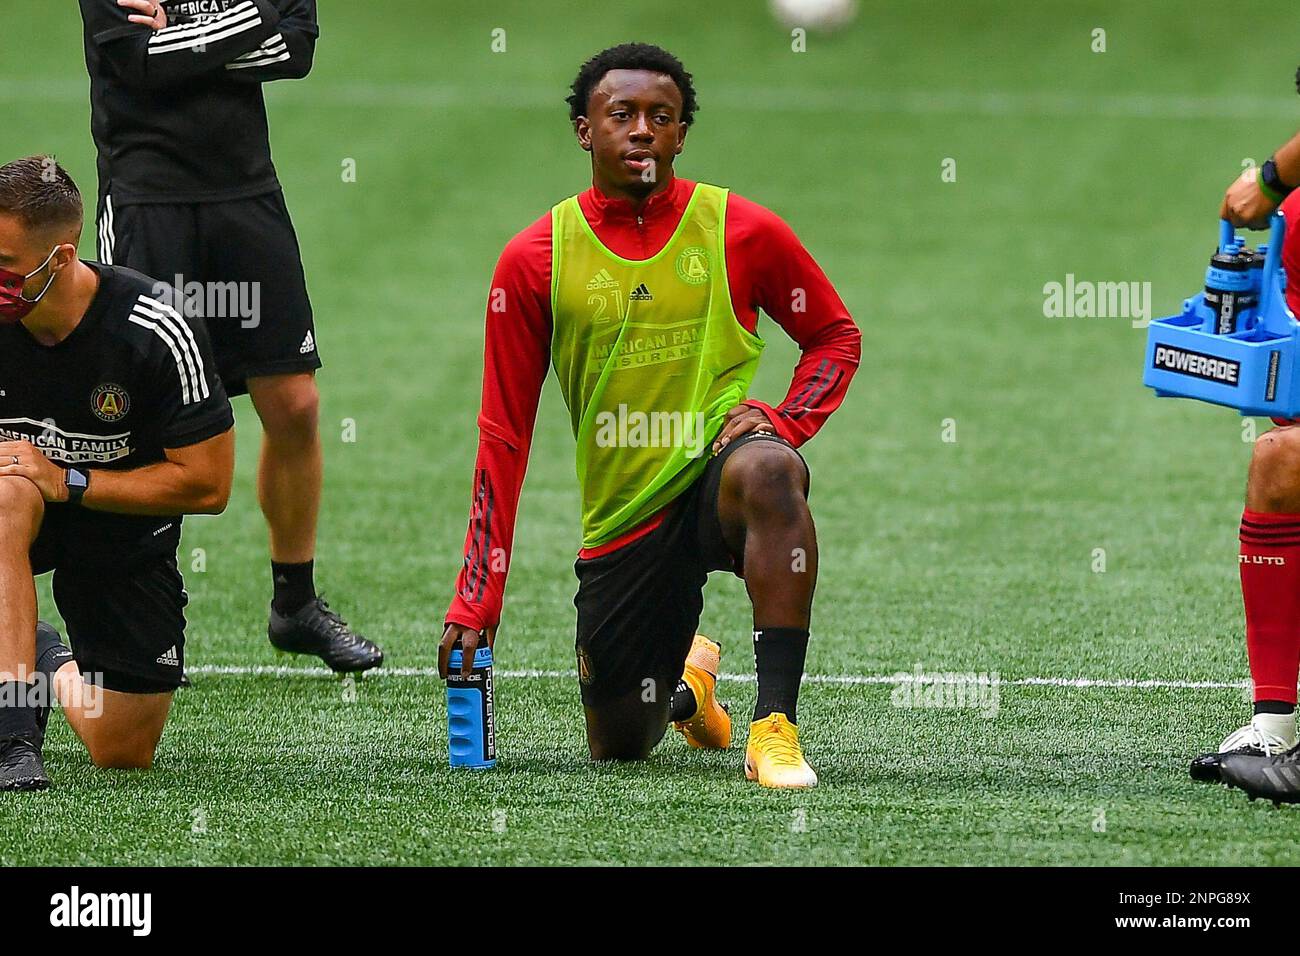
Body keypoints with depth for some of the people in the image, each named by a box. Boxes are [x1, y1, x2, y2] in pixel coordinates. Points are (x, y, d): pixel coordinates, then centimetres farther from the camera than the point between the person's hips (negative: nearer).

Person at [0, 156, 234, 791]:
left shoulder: (157, 333, -25)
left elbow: (207, 484, -19)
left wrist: (67, 481, -25)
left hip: (126, 534, 0)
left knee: (124, 755, 2)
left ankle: (57, 669, 37)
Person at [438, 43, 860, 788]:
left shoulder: (742, 231, -2)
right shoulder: (534, 261, 0)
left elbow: (837, 336, 12)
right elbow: (503, 437, 3)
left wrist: (783, 421, -10)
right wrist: (475, 602, -1)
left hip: (717, 477, -2)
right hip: (619, 521, 2)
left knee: (767, 472, -39)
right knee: (618, 748, 4)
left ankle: (776, 726, -35)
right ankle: (687, 675, 42)